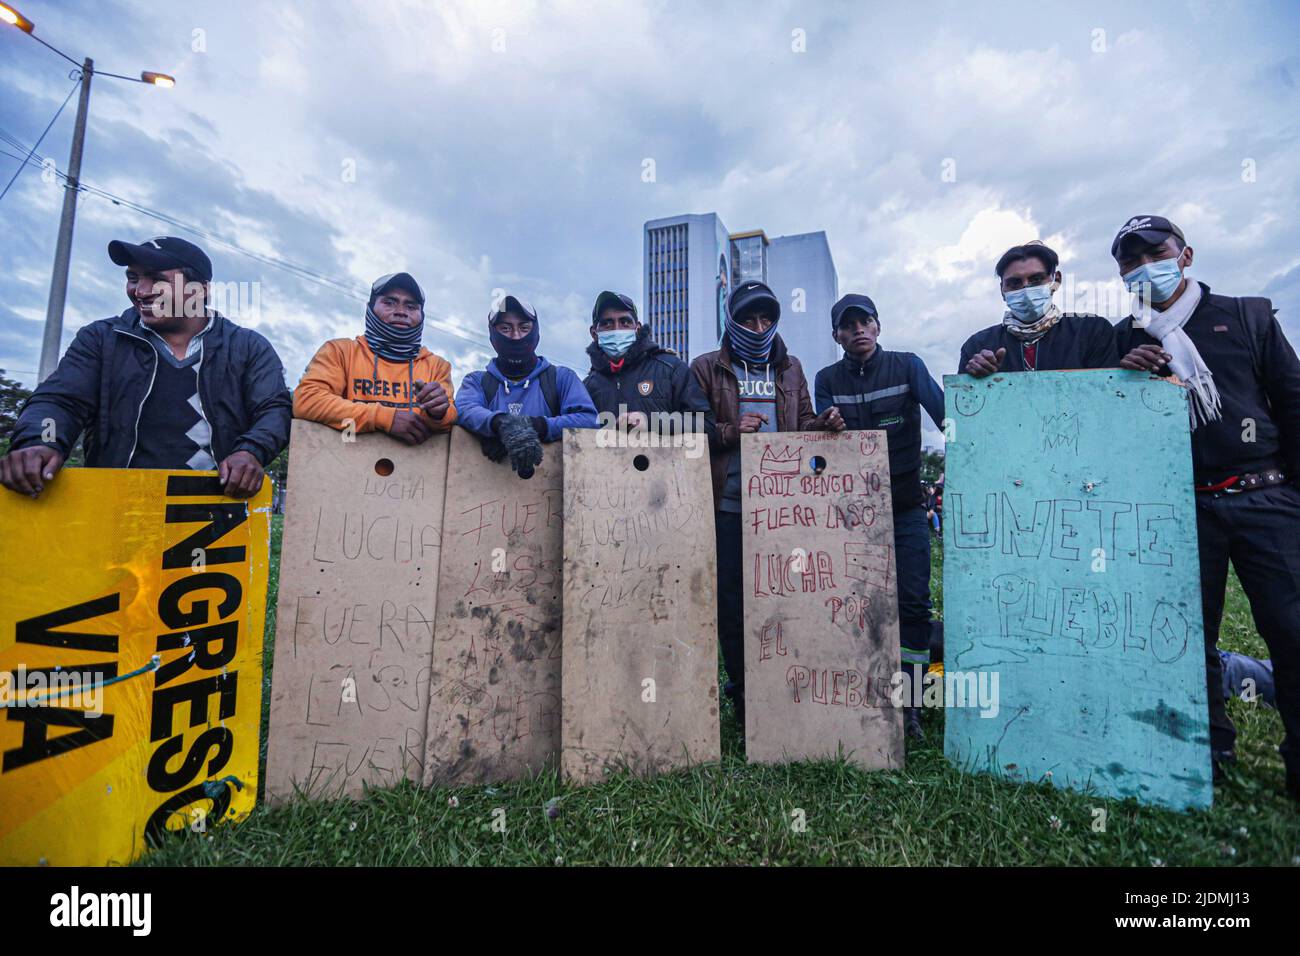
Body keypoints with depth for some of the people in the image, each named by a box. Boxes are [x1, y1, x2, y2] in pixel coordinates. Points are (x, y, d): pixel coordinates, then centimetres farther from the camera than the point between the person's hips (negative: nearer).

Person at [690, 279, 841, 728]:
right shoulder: (707, 368, 7)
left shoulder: (788, 368, 18)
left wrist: (822, 423, -4)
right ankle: (743, 697, 19)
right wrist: (731, 431, -13)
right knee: (732, 602, 2)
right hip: (728, 505, -2)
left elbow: (802, 424, 17)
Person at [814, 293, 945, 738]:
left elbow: (942, 410, -12)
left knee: (913, 602, -4)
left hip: (904, 507, -1)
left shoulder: (906, 365, 2)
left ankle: (909, 705, 9)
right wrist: (830, 430, -25)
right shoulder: (827, 380, 7)